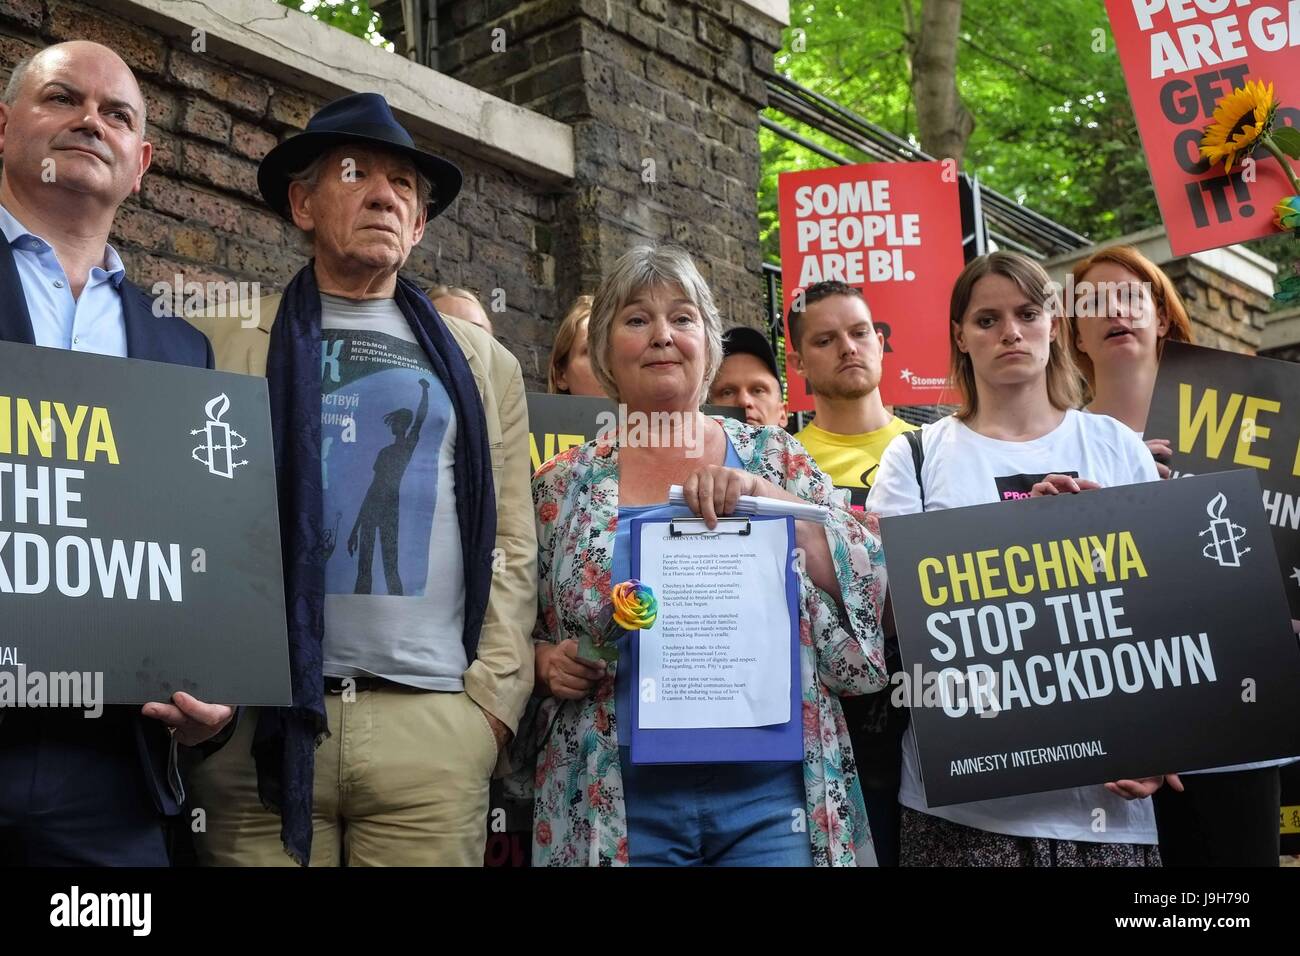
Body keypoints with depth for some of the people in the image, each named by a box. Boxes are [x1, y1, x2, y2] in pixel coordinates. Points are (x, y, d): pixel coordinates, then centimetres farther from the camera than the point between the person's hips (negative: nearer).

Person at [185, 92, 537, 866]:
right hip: (257, 720, -1)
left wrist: (494, 695, 0)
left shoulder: (484, 364, 15)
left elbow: (513, 545, 10)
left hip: (436, 722, 1)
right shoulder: (227, 344, 10)